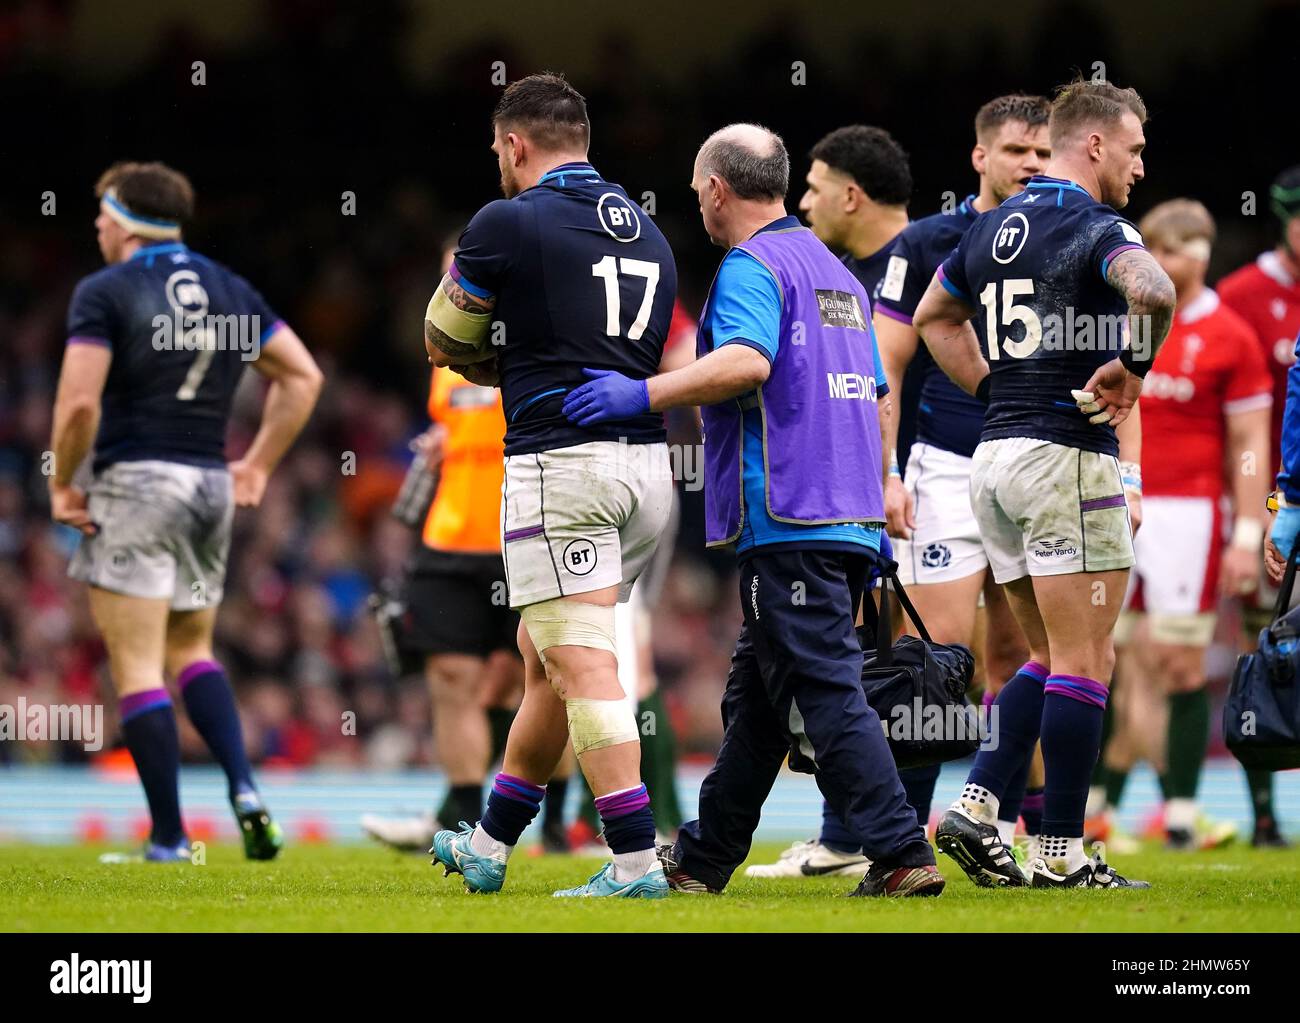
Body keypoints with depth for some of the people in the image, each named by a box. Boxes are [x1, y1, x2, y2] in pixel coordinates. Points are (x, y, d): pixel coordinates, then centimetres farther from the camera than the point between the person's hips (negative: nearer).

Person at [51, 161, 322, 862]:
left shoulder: (104, 292, -7)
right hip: (211, 487, 6)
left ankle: (168, 838, -4)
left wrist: (62, 485, -3)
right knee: (191, 651, 20)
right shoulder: (229, 290, 11)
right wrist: (257, 465, 15)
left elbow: (79, 401, -16)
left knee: (136, 666, -1)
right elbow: (302, 376, 11)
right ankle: (243, 789, -2)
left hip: (135, 484, -6)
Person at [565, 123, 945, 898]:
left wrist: (643, 394, -24)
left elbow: (748, 360, -26)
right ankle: (702, 860, 22)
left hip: (787, 522, -9)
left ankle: (902, 854, -17)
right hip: (851, 516, 9)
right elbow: (876, 398, 24)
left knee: (825, 695, -10)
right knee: (757, 696, 15)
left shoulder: (751, 266, -7)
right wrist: (872, 503, 28)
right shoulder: (837, 272, 21)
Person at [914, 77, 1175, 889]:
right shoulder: (1094, 228, -11)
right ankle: (1063, 856, -3)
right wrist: (1132, 368, -16)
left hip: (995, 457, 8)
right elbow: (1152, 290, -32)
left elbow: (935, 316, 29)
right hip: (1068, 457, -8)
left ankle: (977, 806, 4)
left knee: (1050, 659, 17)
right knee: (1084, 663, -2)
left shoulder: (990, 229, 14)